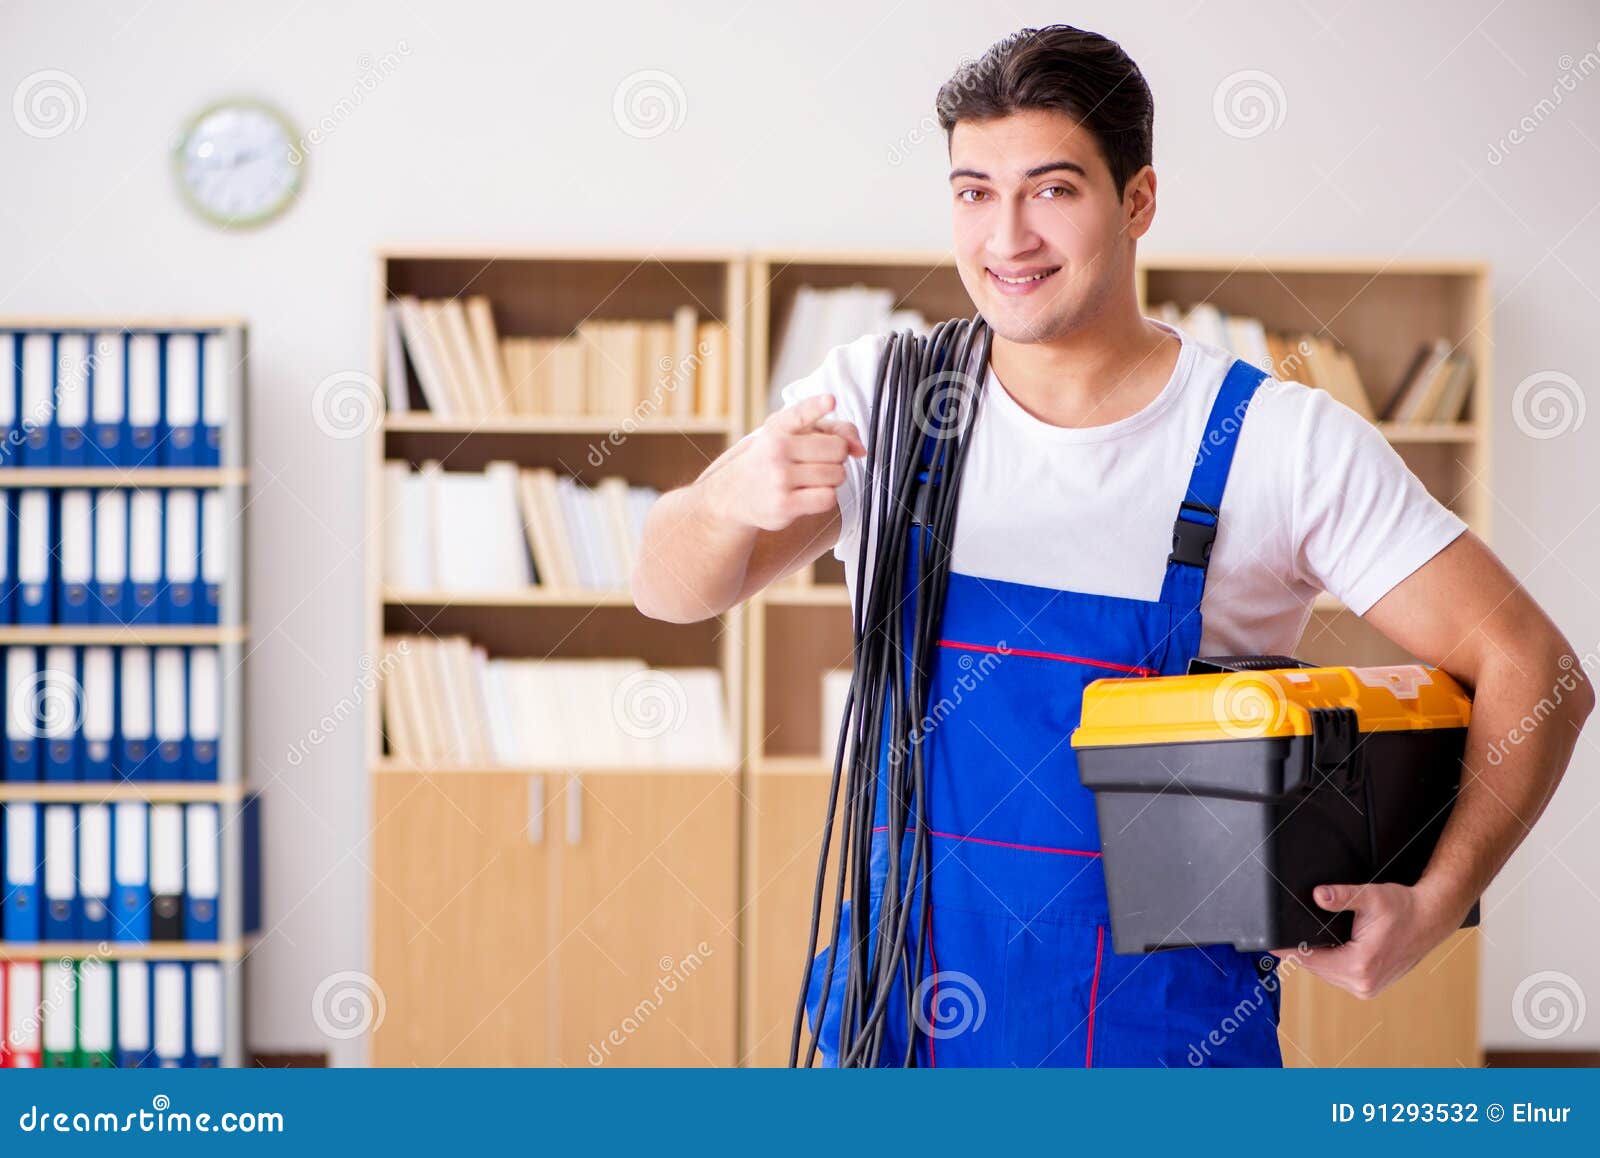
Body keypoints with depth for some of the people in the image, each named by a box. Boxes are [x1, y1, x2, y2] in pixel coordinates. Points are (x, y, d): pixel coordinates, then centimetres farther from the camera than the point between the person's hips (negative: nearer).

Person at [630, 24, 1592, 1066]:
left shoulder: (1283, 443, -9)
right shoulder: (879, 396, -1)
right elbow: (673, 591, -9)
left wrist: (1433, 906, -22)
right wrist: (733, 501, -32)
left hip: (1163, 1033, -2)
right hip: (899, 1012, 2)